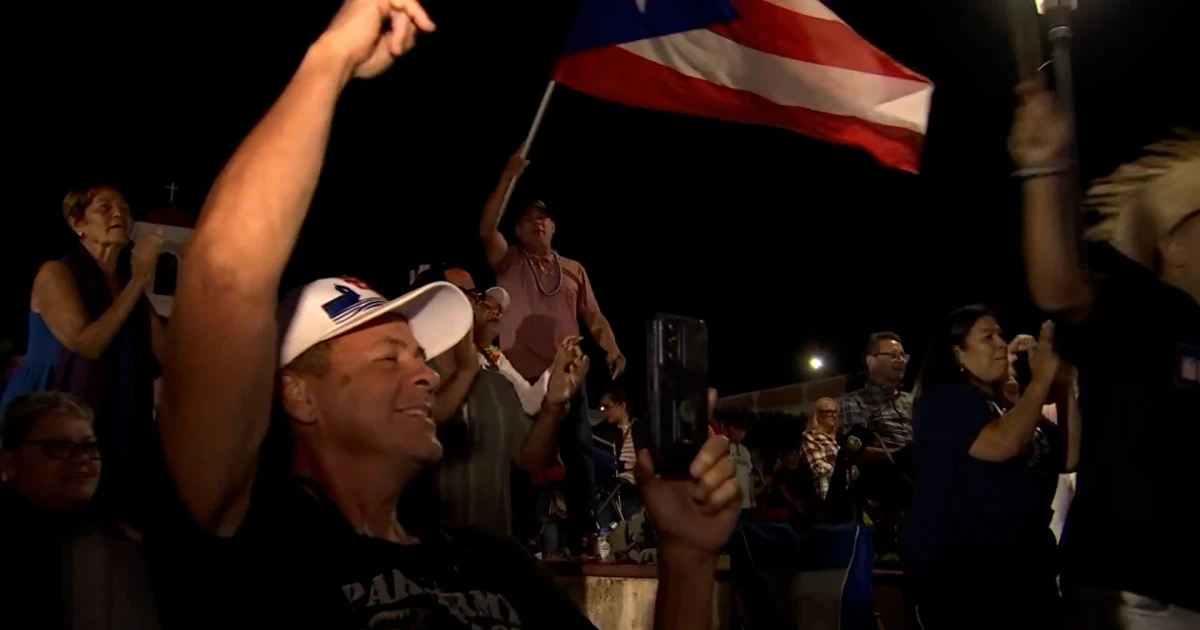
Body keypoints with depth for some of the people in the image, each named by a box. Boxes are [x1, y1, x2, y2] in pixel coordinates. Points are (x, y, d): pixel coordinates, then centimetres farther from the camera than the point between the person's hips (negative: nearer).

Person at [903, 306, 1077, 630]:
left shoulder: (1008, 406, 14)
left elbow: (1068, 458, 8)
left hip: (1023, 560, 8)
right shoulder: (946, 400, -9)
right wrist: (1042, 379, -15)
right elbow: (1001, 444, -26)